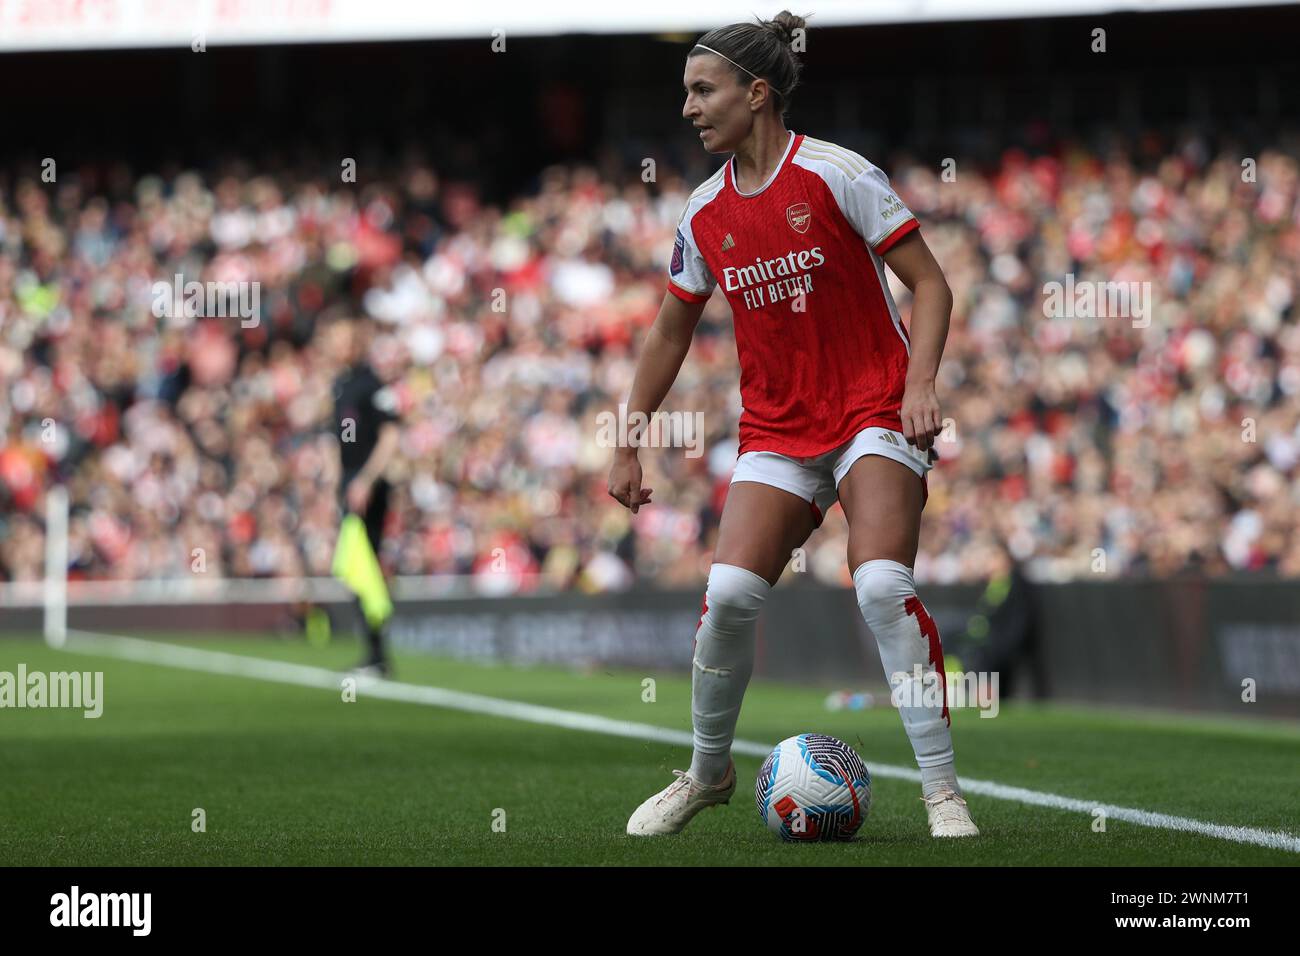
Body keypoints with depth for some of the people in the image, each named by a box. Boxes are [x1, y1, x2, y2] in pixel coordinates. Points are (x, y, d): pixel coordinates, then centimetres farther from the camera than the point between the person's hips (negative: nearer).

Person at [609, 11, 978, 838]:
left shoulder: (836, 174, -10)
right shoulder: (705, 214, 6)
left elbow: (929, 283, -7)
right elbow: (671, 333, 18)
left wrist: (921, 382, -21)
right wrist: (629, 447, 18)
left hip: (875, 412, -4)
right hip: (777, 429, 4)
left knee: (883, 585, -23)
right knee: (729, 593, -12)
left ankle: (943, 789, -16)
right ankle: (709, 772, 11)